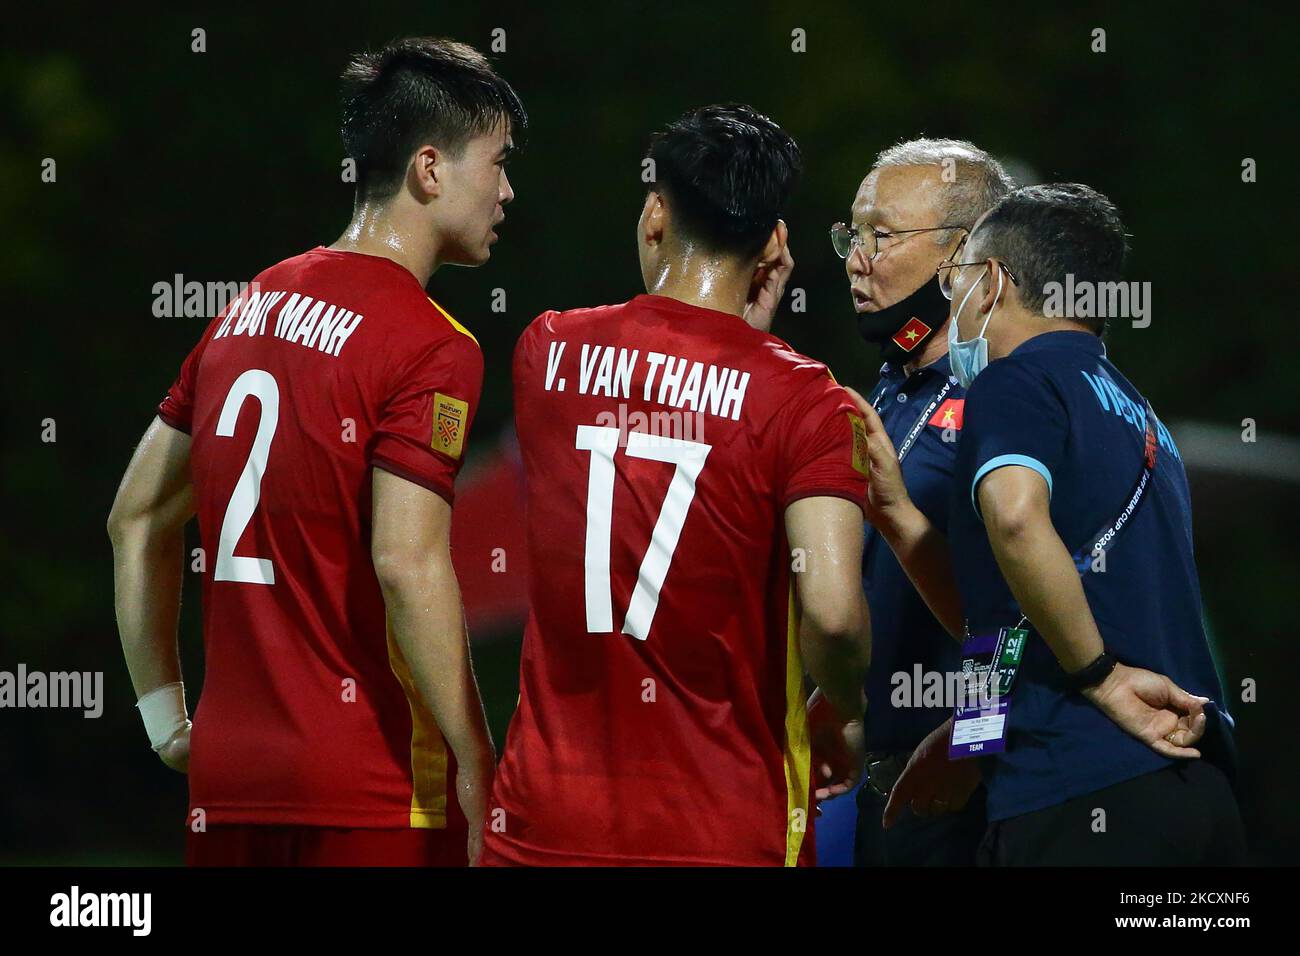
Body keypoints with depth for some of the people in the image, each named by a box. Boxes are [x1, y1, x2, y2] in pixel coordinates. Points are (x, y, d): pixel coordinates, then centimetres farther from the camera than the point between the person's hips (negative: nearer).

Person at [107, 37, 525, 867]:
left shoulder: (248, 312, 12)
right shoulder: (432, 348, -11)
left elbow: (137, 519, 17)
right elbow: (407, 565, -20)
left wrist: (165, 719, 21)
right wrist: (478, 765, -15)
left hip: (228, 771, 7)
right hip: (373, 796, -7)